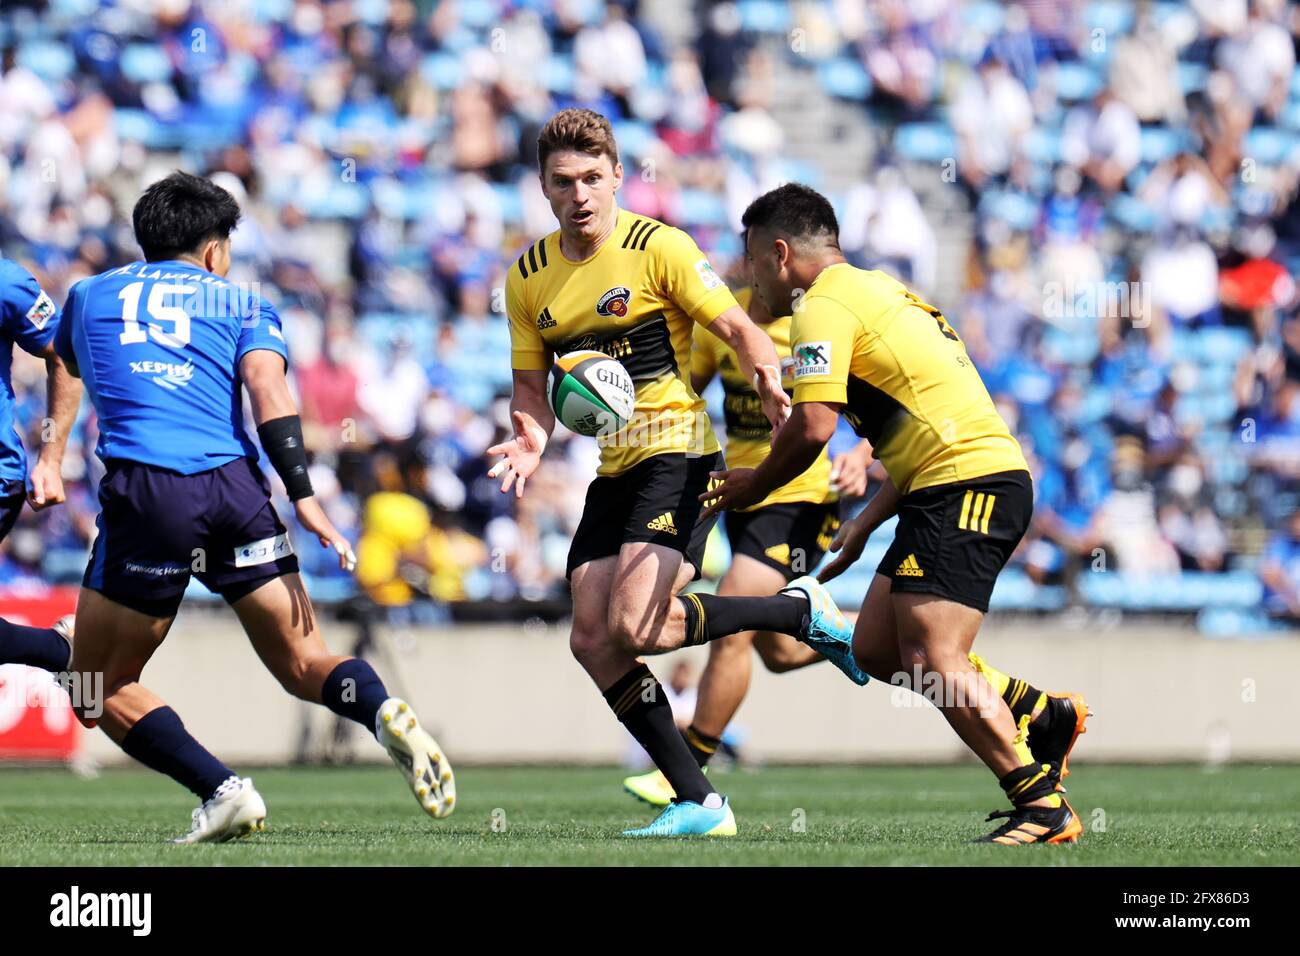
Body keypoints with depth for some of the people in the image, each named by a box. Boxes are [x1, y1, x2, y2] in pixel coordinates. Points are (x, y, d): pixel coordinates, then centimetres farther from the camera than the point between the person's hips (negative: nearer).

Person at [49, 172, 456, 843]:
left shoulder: (90, 295, 24)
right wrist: (303, 496, -6)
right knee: (304, 664, 12)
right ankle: (383, 712, -20)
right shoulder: (242, 305, 20)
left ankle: (222, 791, -8)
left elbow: (71, 363, 44)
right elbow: (267, 387, 2)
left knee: (100, 690, 10)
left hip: (143, 491, -2)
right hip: (235, 487, 2)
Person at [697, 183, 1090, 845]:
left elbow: (812, 428, -18)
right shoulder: (878, 291, 25)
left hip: (967, 487, -10)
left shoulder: (822, 304, -7)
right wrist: (866, 523, 28)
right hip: (978, 475, 10)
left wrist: (753, 485, 0)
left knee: (935, 661, -14)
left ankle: (1042, 806, -15)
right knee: (874, 650, 12)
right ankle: (1043, 715, 15)